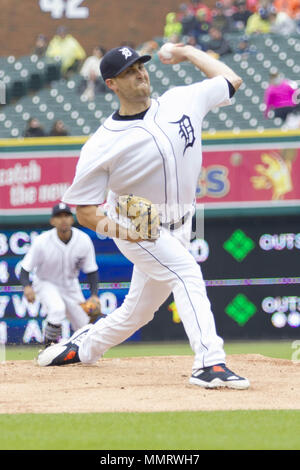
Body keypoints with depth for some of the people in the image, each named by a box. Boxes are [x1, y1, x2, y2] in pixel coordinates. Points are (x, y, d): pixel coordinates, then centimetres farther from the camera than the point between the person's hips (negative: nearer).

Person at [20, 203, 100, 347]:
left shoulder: (84, 240, -17)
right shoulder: (42, 241, -25)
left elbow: (91, 270, -7)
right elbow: (24, 270, -21)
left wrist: (94, 295, -21)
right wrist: (27, 287, -42)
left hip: (70, 285, 4)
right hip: (46, 284, -4)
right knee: (57, 309, -35)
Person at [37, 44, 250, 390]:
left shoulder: (181, 101, -6)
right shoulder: (102, 145, -18)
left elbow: (232, 80, 7)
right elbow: (83, 209, -13)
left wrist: (187, 53, 8)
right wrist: (110, 226, -34)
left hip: (178, 228, 5)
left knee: (137, 312, 14)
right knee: (187, 272, -29)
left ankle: (84, 345, 40)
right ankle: (209, 362, -35)